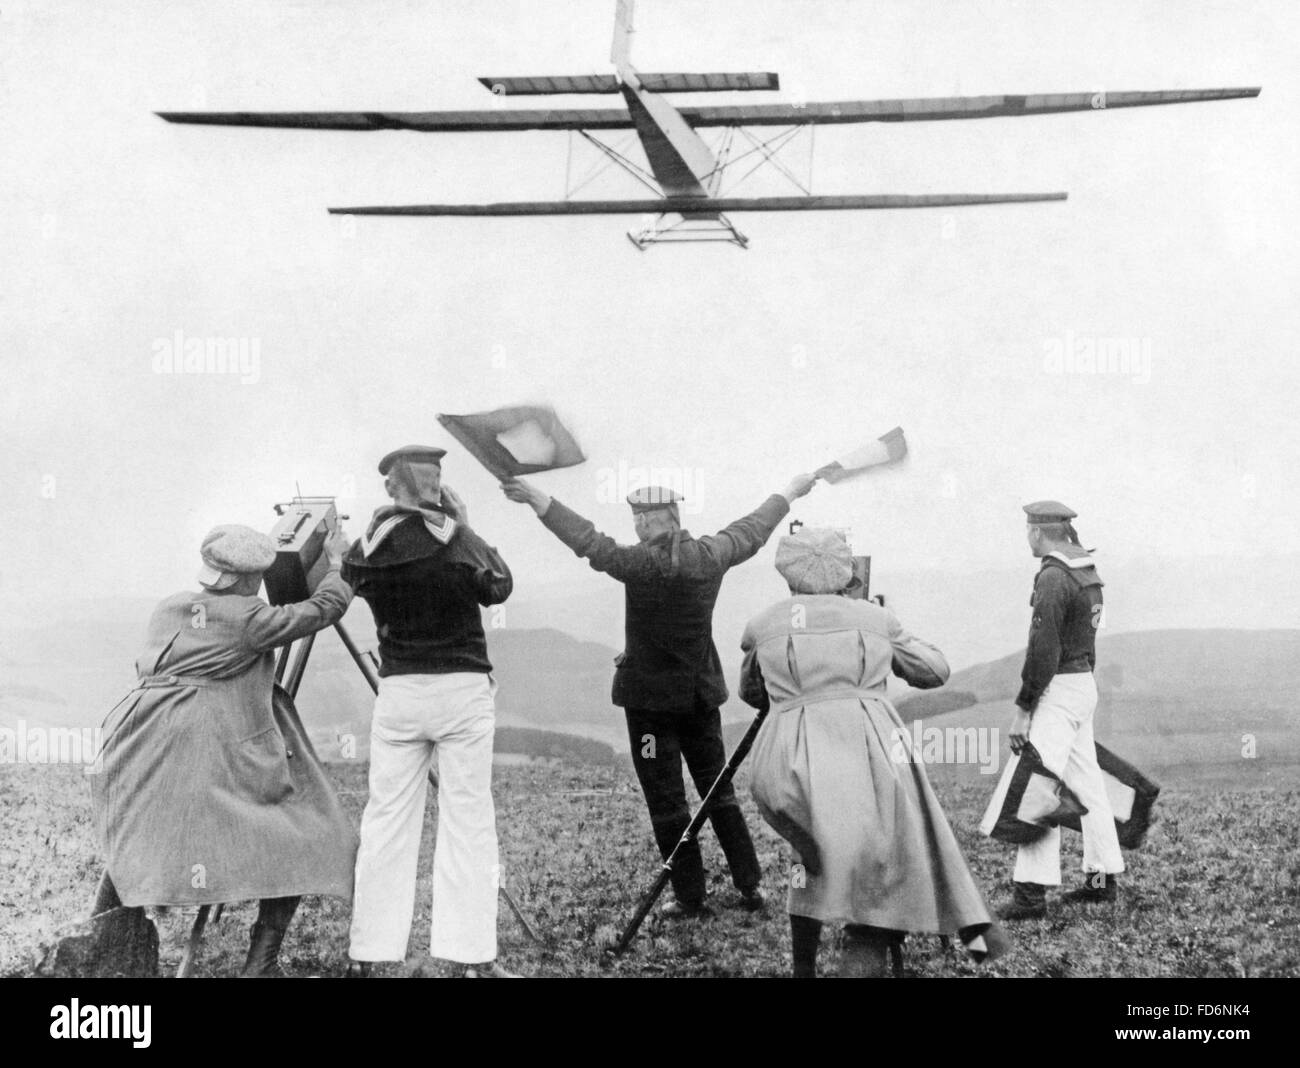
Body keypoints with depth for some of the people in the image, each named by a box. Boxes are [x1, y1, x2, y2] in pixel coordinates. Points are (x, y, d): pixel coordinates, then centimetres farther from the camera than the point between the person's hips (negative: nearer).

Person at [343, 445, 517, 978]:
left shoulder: (368, 548, -3)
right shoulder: (456, 541, -10)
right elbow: (500, 587, 6)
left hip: (397, 691, 3)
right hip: (462, 691, -3)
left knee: (385, 821, 8)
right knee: (468, 821, 1)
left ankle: (364, 955, 10)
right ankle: (474, 957, 1)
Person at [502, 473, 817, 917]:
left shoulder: (641, 563, -18)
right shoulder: (710, 555, -1)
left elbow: (588, 541, -26)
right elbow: (752, 531, 14)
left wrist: (537, 500, -28)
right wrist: (789, 493, 31)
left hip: (650, 696, -5)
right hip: (701, 692, 5)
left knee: (666, 799, 3)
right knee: (718, 789, 16)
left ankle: (690, 896, 6)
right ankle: (750, 885, 17)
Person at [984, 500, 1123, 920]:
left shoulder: (1052, 578, -17)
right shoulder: (1087, 572, 12)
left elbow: (1042, 650, -21)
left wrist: (1023, 708, -17)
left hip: (1058, 689, -10)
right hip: (1085, 682, 10)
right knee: (1085, 781, 15)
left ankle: (1031, 893, -17)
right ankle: (1102, 878, 22)